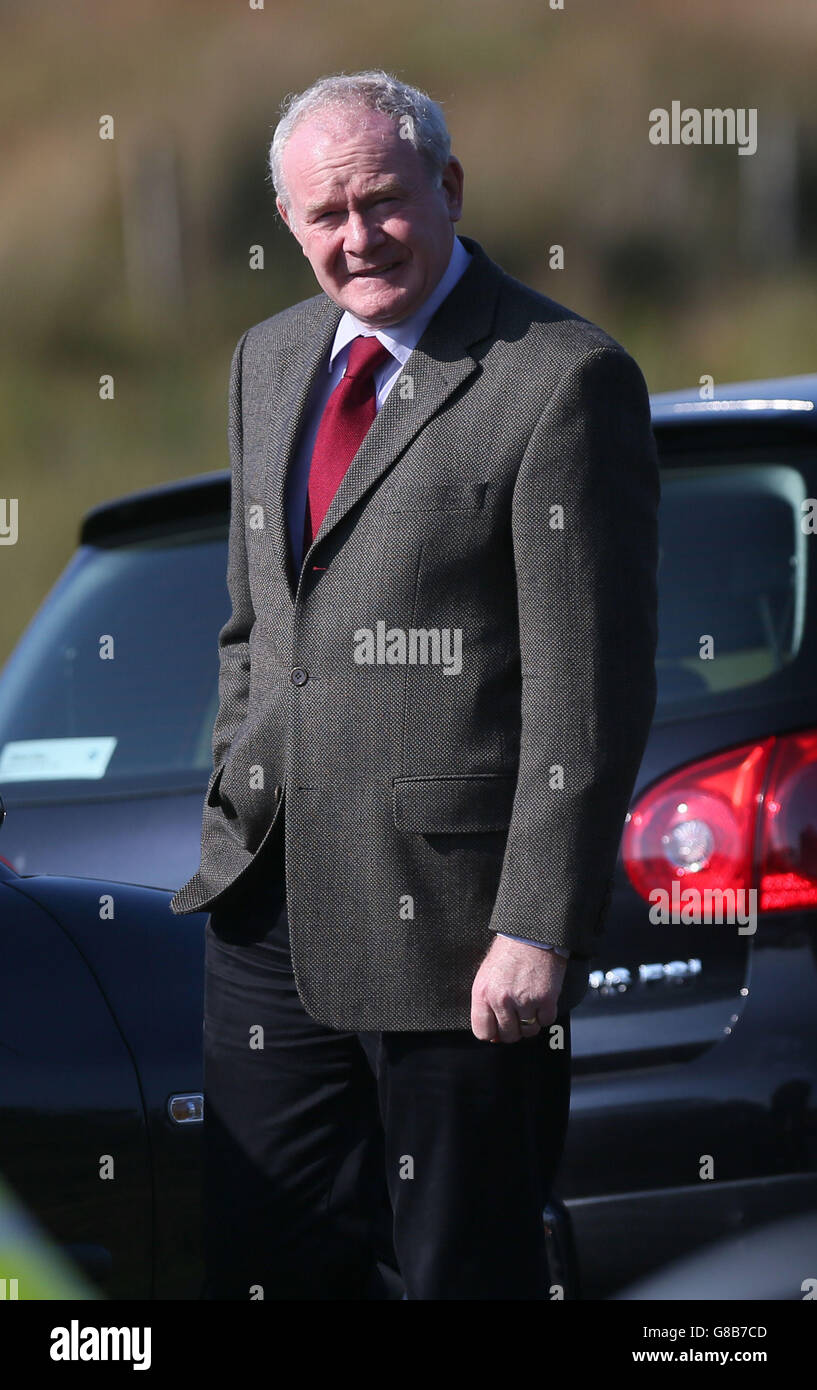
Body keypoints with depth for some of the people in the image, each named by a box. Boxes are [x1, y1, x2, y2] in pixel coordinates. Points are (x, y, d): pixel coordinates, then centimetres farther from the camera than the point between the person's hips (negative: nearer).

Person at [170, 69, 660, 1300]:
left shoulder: (563, 378, -11)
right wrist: (233, 821, 15)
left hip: (453, 921, -7)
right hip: (272, 909, 7)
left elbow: (590, 689, -14)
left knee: (465, 1269, 2)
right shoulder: (270, 359, 14)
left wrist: (540, 931, -17)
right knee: (259, 1255, 9)